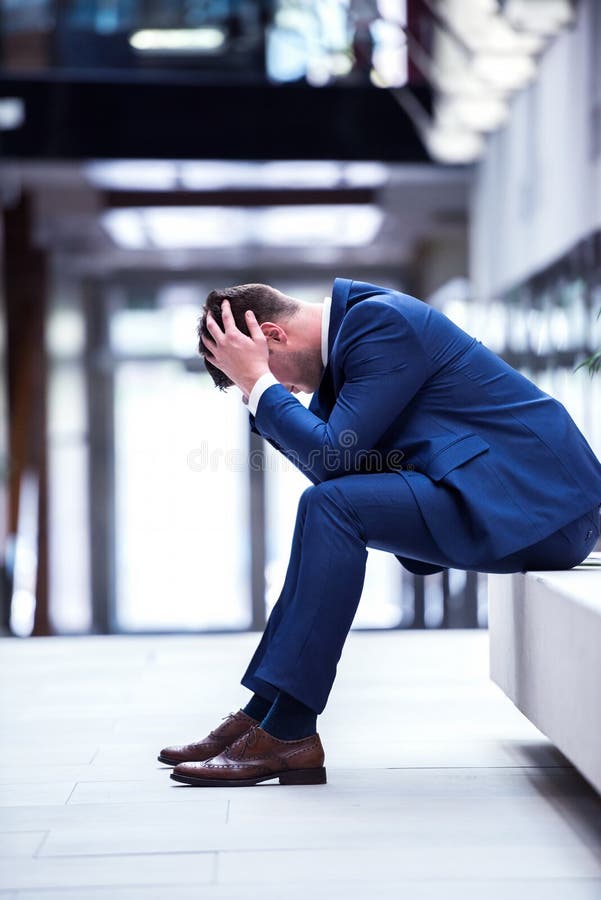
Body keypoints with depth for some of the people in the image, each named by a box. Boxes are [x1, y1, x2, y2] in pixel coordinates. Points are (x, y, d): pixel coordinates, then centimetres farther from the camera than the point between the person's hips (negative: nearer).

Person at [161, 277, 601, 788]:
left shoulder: (382, 321, -15)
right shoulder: (353, 321, 15)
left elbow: (335, 456, -19)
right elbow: (324, 464, 15)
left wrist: (258, 383, -11)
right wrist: (260, 392, 4)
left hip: (540, 502, -11)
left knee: (332, 506, -20)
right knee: (329, 510, 12)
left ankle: (288, 732, -17)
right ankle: (264, 710, 8)